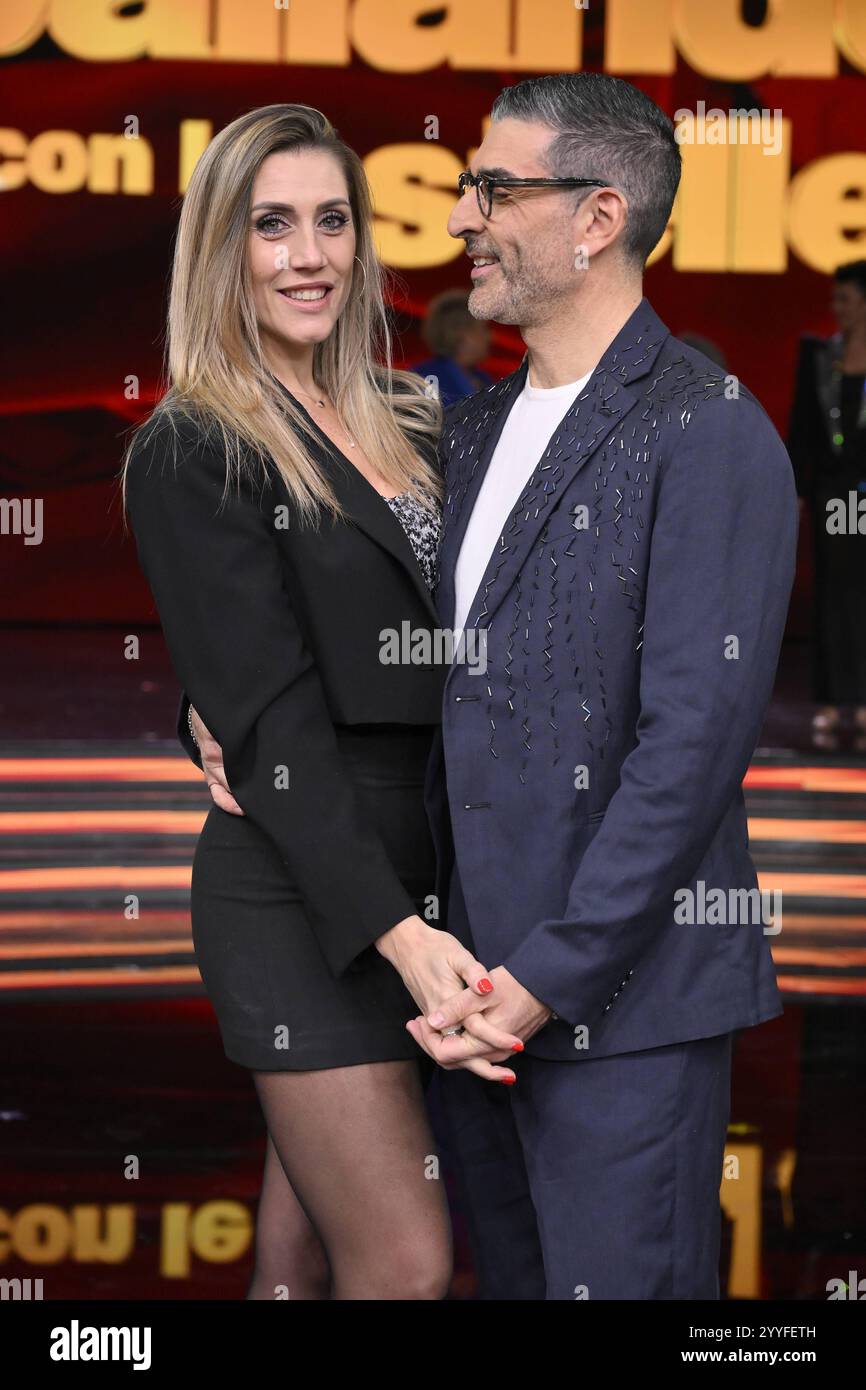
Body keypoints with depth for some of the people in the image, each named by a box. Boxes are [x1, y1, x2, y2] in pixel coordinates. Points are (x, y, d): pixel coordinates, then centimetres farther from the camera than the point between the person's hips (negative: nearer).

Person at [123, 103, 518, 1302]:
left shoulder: (399, 423, 13)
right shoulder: (192, 454, -9)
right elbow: (271, 719, -16)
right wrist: (396, 932, -24)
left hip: (417, 875, 7)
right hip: (302, 899, -7)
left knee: (305, 1250, 12)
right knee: (406, 1269, -8)